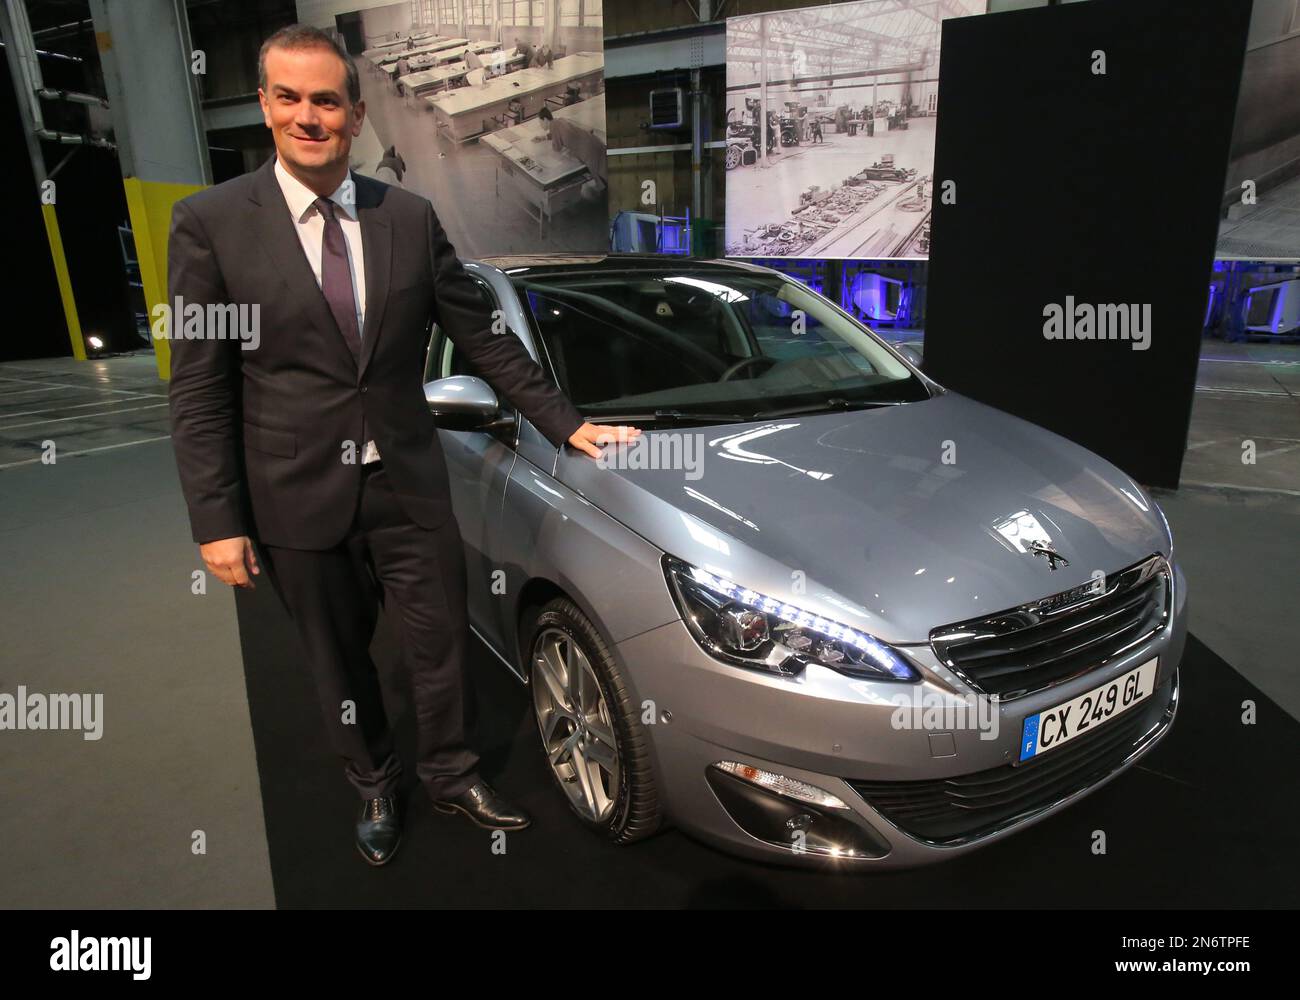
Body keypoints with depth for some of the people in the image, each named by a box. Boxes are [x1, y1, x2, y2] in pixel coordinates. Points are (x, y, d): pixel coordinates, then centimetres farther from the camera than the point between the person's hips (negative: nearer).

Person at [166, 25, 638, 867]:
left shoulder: (412, 218, 1)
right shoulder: (210, 222, -5)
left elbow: (484, 336, 4)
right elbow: (197, 388, -5)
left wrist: (567, 424, 1)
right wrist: (217, 522, -8)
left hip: (410, 485, 2)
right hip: (298, 499, -1)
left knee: (442, 646, 11)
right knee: (340, 664, 16)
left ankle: (452, 775, 38)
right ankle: (375, 788, 42)